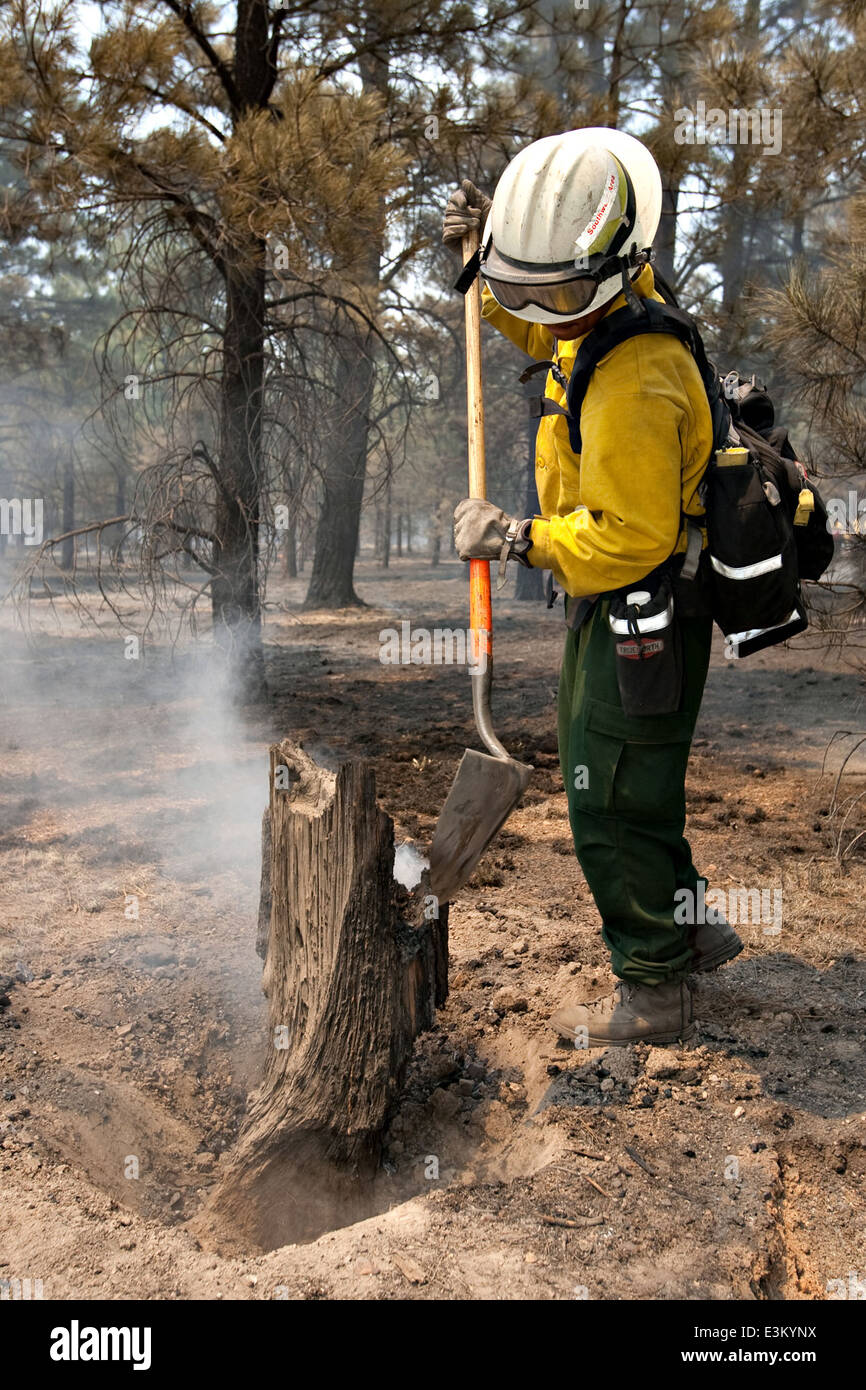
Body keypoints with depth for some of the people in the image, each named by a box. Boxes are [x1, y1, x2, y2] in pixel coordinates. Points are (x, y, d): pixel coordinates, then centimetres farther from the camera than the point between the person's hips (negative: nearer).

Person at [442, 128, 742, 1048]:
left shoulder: (633, 384, -29)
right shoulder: (609, 307, 3)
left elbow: (629, 536, -28)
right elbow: (539, 326, 26)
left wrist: (519, 539, -21)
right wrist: (488, 256, 10)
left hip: (639, 615, -10)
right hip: (614, 605, 10)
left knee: (612, 804, 0)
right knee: (624, 788, 22)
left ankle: (654, 995, 15)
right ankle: (687, 924, 40)